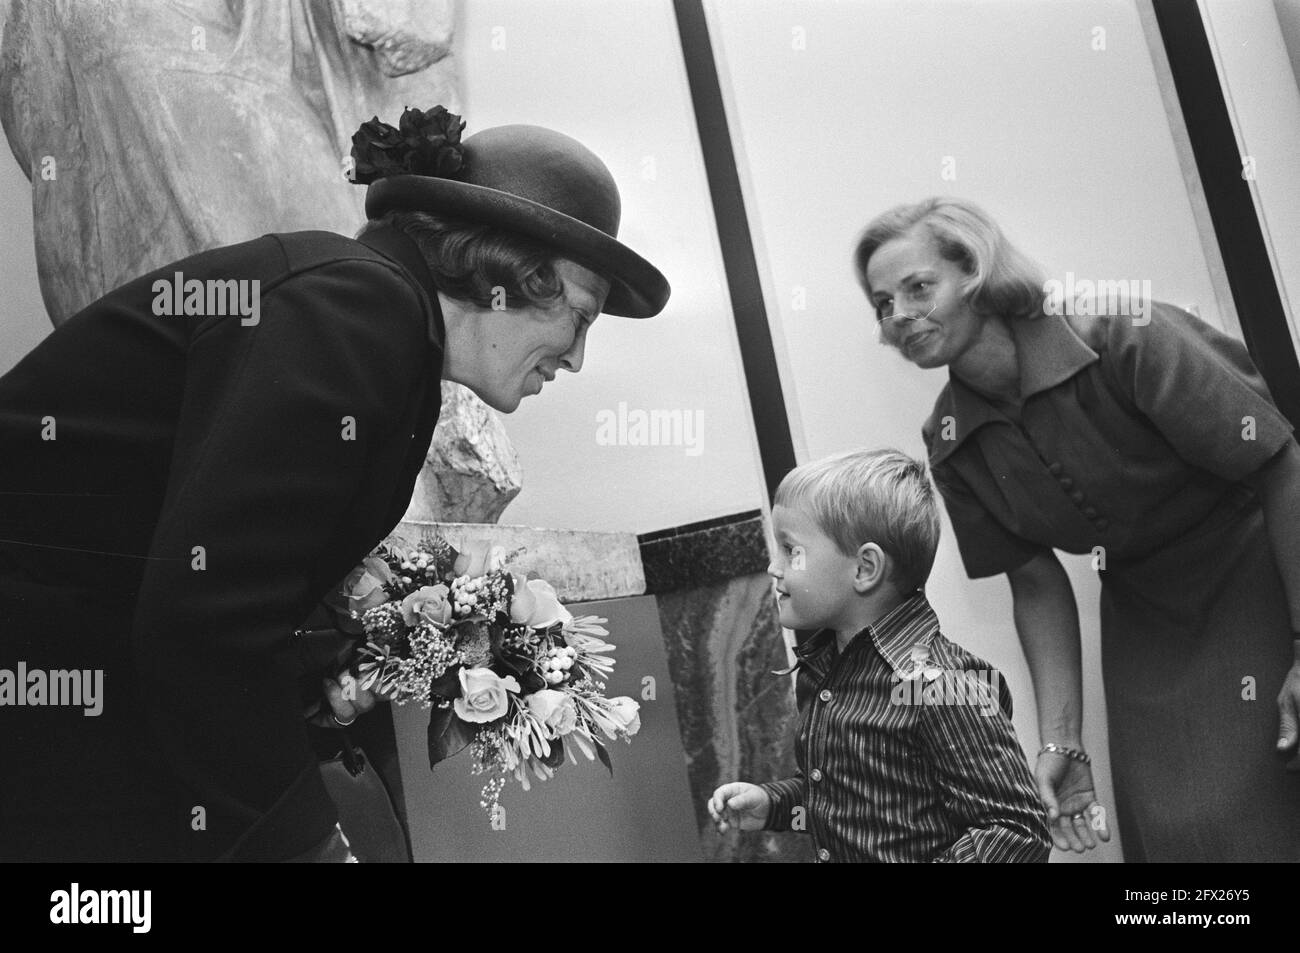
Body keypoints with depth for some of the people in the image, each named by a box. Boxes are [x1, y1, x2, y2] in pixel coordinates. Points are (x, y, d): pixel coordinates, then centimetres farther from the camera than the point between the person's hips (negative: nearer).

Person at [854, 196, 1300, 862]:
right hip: (1143, 620, 4)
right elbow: (1037, 584, -1)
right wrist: (1062, 743, -6)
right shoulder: (951, 443, -7)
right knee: (1170, 830, 4)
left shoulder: (1120, 335, -24)